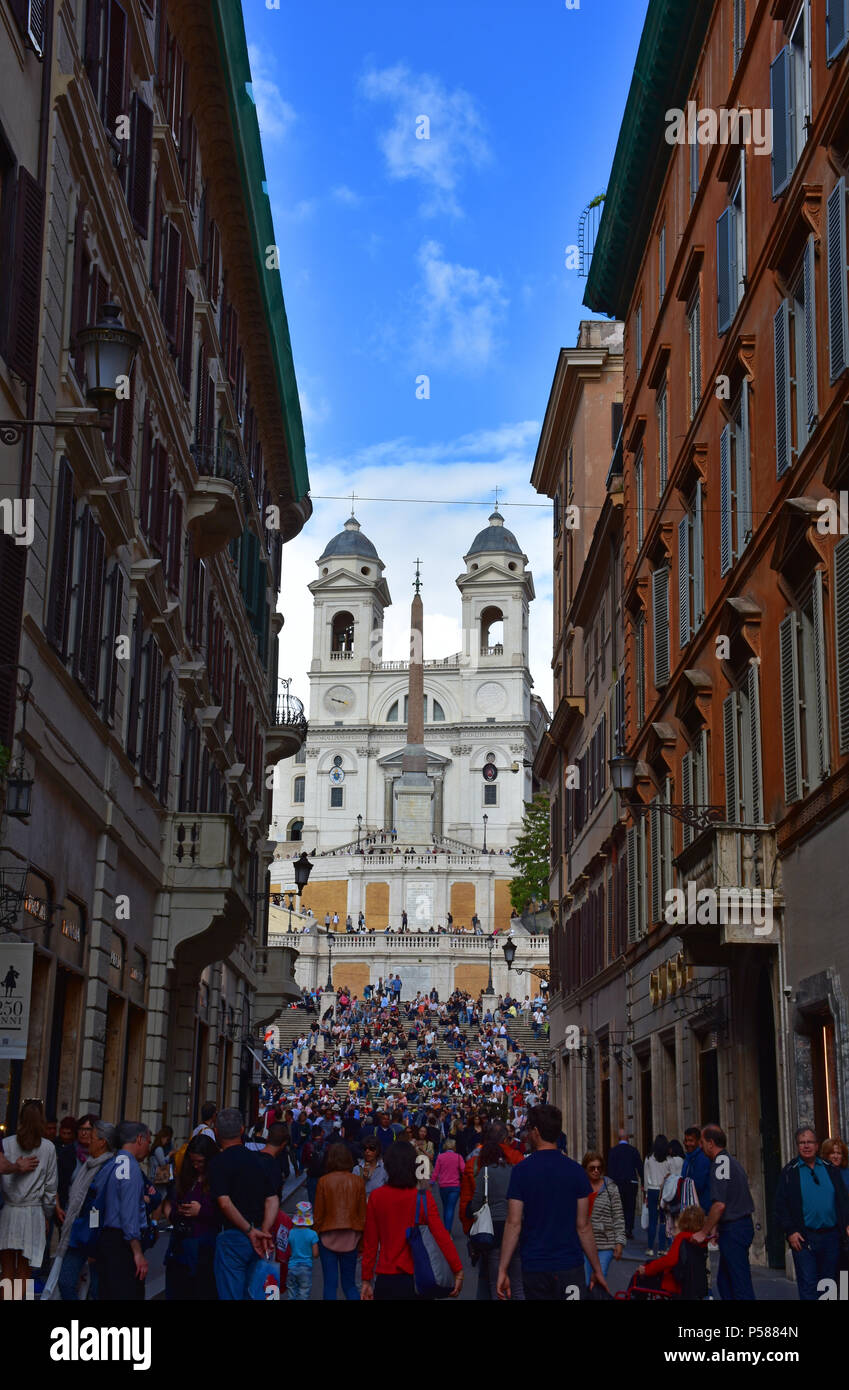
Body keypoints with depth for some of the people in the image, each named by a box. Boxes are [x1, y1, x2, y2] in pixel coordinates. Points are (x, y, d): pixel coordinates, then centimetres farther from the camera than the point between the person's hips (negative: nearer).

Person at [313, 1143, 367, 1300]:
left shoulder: (323, 1181, -8)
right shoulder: (358, 1182, -2)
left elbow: (318, 1214, -4)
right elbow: (363, 1214, 2)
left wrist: (315, 1234, 8)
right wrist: (362, 1239, 11)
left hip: (328, 1237, -2)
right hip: (351, 1238, 2)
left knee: (330, 1285, 5)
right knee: (349, 1284, 11)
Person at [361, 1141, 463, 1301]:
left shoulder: (376, 1197, -5)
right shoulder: (424, 1197, -9)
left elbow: (370, 1242, -1)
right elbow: (441, 1236, -15)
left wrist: (367, 1280, 7)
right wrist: (458, 1271, -12)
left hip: (386, 1279, 0)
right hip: (418, 1279, 0)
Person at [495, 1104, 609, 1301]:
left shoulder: (521, 1170, -5)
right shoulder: (575, 1170, -1)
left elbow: (514, 1224, -7)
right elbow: (583, 1226, -1)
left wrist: (502, 1270, -3)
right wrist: (597, 1269, 7)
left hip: (533, 1268, 0)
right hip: (569, 1267, 0)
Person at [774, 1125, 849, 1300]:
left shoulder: (830, 1169, 12)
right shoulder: (789, 1171, 3)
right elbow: (781, 1205, 0)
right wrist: (790, 1232, -10)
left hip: (831, 1236, 3)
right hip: (803, 1238, -3)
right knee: (808, 1286, -6)